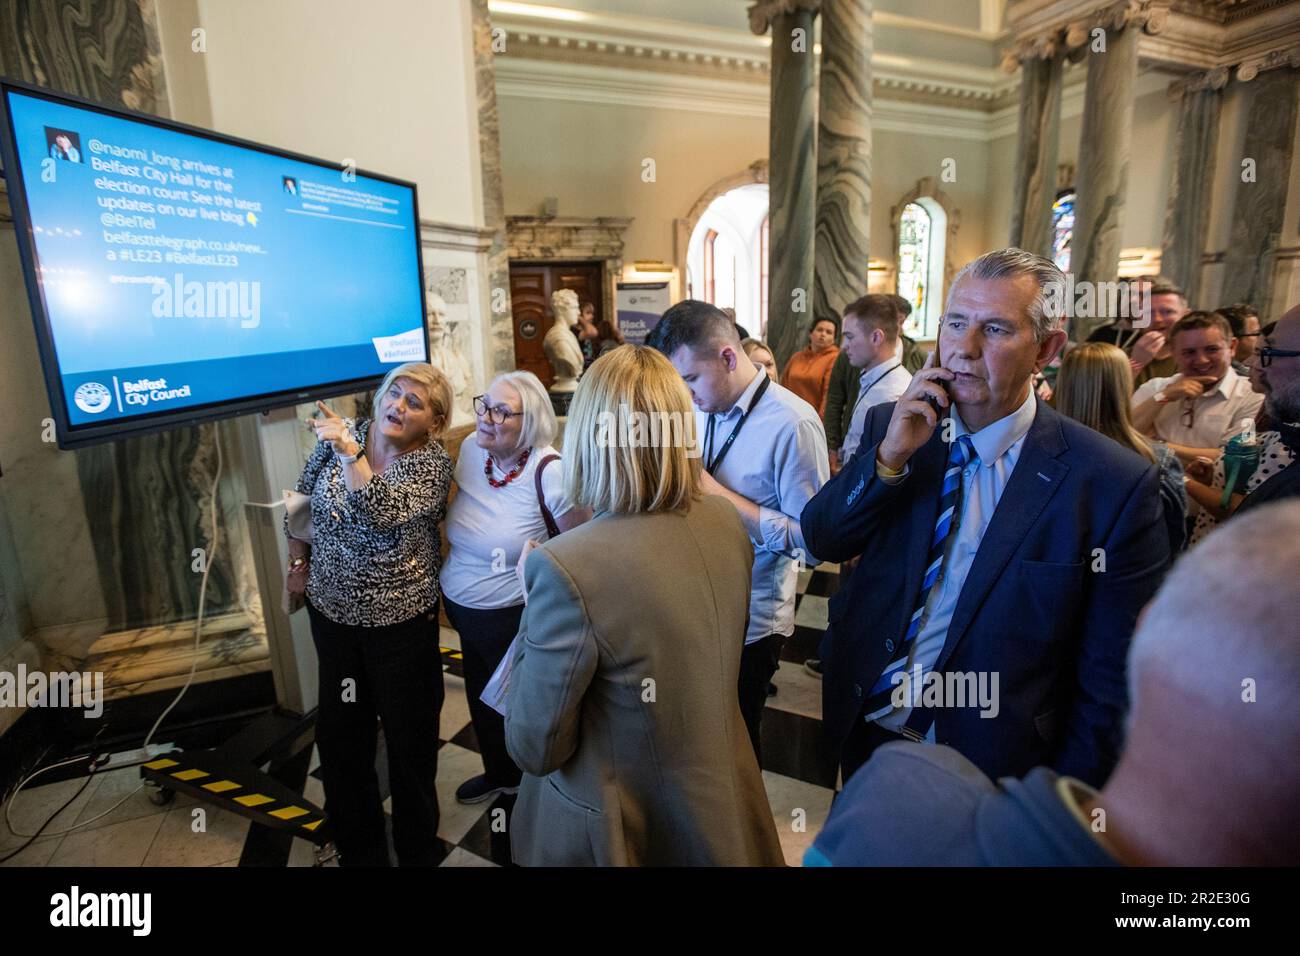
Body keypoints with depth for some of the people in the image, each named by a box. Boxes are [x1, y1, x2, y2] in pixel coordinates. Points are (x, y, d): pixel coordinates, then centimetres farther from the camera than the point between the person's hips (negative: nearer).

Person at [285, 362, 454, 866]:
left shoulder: (433, 462, -15)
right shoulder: (341, 435, -4)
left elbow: (383, 511, -31)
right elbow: (303, 498, 10)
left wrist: (349, 451, -36)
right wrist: (299, 563, 9)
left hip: (401, 621, -4)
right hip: (331, 611, 4)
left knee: (409, 734, 10)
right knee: (340, 730, 18)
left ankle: (416, 848, 35)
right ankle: (357, 847, 42)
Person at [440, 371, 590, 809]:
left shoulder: (549, 472, -27)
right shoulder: (471, 448, -6)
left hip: (512, 619, -7)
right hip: (460, 608, 7)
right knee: (482, 700, 27)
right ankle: (498, 774, 56)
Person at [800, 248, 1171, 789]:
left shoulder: (1114, 484, -19)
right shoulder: (889, 426, -8)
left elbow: (1111, 682, -13)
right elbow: (821, 542, -8)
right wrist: (888, 457, -23)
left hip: (991, 765, -3)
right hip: (863, 731, 4)